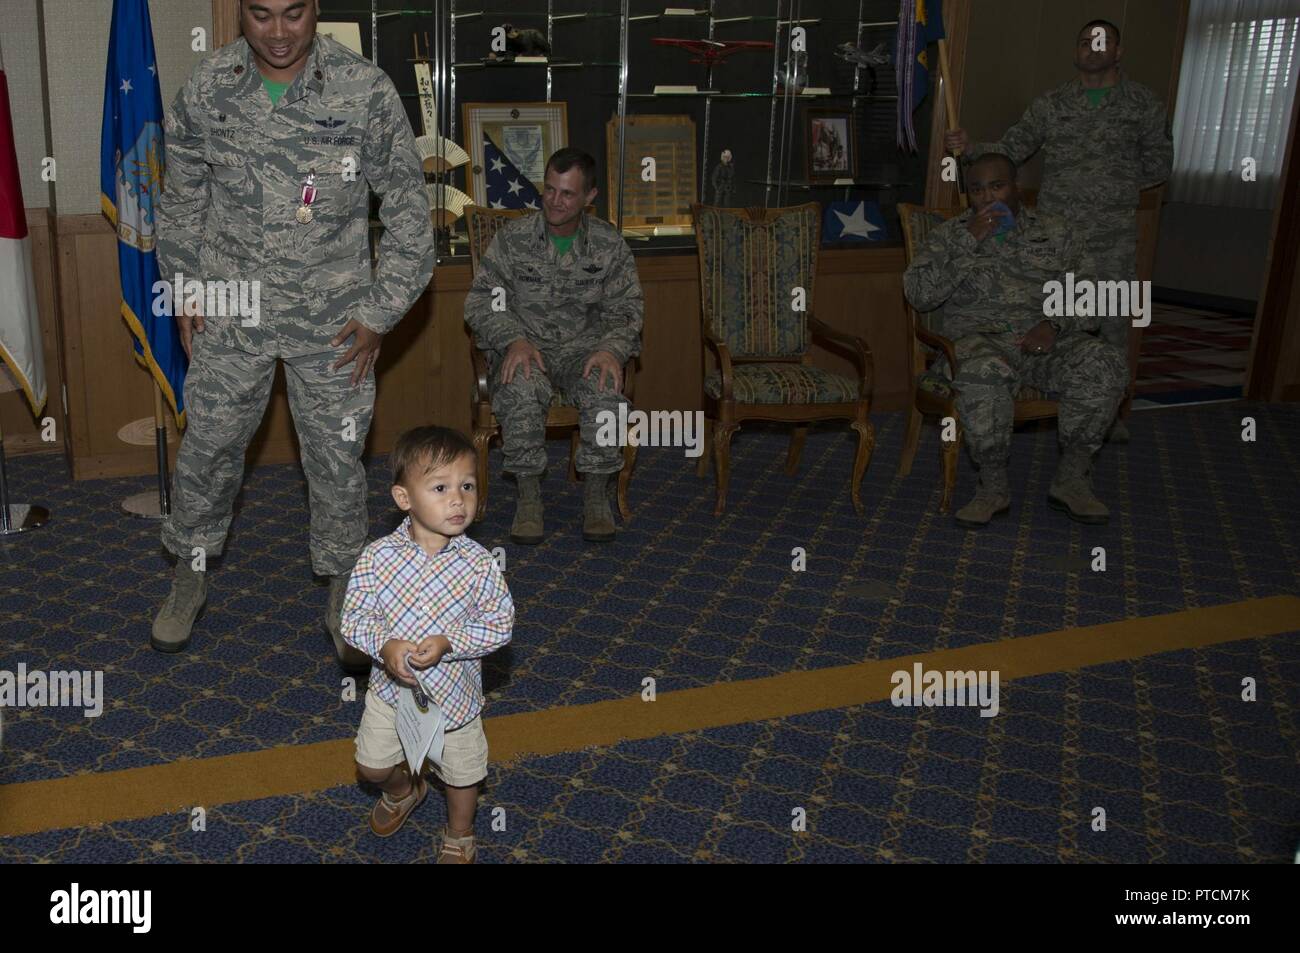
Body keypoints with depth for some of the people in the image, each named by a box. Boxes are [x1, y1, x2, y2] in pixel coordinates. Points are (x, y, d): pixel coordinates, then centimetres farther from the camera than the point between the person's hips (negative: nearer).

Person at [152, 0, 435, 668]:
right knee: (208, 447, 12)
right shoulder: (207, 87, -4)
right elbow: (182, 195, 10)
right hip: (230, 312, 2)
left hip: (333, 318, -2)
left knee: (336, 458, 7)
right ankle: (190, 576, 35)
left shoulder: (365, 90, -12)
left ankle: (342, 592, 27)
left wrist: (381, 314, -8)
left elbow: (408, 206, -6)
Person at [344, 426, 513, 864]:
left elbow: (501, 624, -15)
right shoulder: (378, 556, -19)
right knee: (372, 766, 21)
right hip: (391, 686, 1)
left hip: (454, 692, -1)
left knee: (462, 774, 18)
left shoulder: (479, 564, -21)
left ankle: (459, 836, 48)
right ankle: (403, 790, 57)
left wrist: (448, 643, -28)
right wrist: (385, 645, -31)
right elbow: (354, 618, -12)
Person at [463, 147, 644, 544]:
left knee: (606, 390, -33)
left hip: (584, 346, 1)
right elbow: (480, 301, -2)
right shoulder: (513, 237, -2)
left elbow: (626, 307, 3)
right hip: (526, 345, -1)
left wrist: (612, 348, -19)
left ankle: (595, 494, -14)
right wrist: (514, 339, -22)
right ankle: (528, 494, -18)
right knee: (522, 389, -36)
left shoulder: (609, 244, 3)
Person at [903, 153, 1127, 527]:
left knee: (1102, 363, -28)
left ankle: (1071, 478, -14)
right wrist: (969, 241, -11)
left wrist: (1055, 324, -12)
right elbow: (919, 295, -5)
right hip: (979, 340, -2)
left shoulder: (1054, 233, 15)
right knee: (984, 371, -39)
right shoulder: (950, 234, 10)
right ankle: (994, 485, -22)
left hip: (1043, 340, 3)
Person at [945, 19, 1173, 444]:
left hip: (1114, 237, 0)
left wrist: (1116, 188, 1)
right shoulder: (1050, 104, 6)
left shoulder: (1144, 104, 3)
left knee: (1113, 322, 6)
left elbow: (1158, 165, 8)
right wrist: (972, 148, -16)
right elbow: (1012, 148, 1)